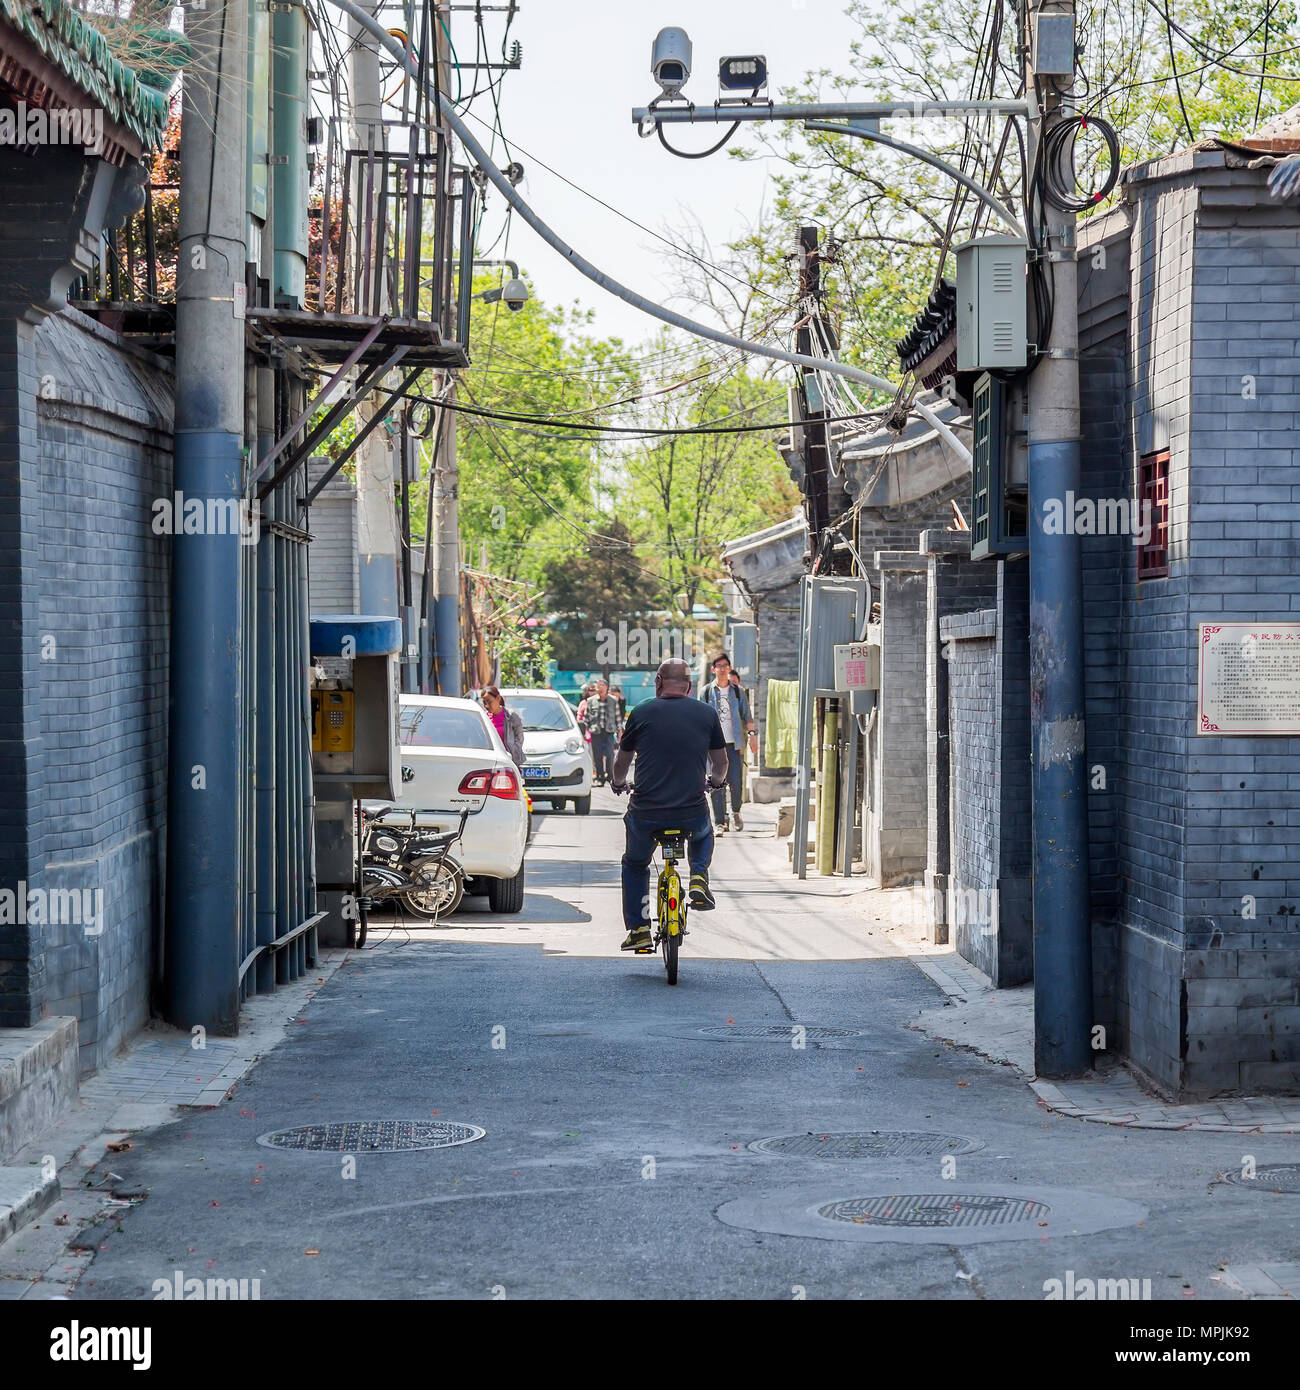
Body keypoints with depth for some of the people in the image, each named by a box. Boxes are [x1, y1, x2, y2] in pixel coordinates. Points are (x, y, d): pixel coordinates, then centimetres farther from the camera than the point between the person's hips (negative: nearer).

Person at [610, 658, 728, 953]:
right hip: (692, 814, 1)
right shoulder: (706, 714, 3)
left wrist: (618, 783, 37)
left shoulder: (641, 714, 1)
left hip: (646, 814, -1)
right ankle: (698, 879, 13)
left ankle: (639, 929, 19)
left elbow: (621, 762, 14)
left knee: (634, 864, 27)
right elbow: (720, 763, 17)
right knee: (703, 835, 37)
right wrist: (716, 780, 40)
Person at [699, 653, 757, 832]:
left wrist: (752, 734, 0)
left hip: (733, 743, 0)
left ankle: (735, 812, 20)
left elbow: (746, 715, 10)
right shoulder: (707, 691, 6)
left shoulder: (737, 691, 8)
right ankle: (720, 822, 1)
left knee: (735, 781, -6)